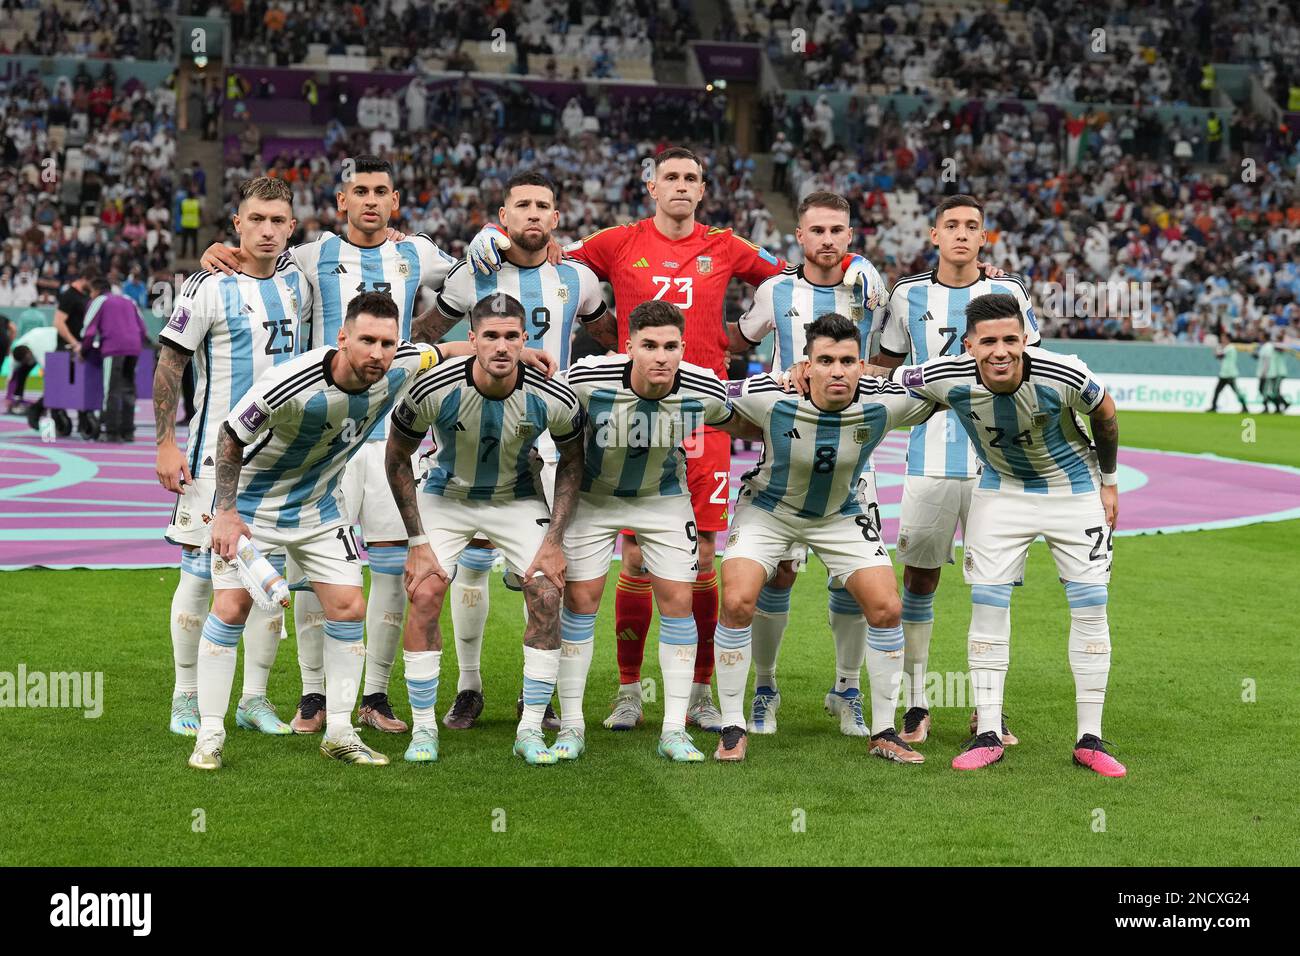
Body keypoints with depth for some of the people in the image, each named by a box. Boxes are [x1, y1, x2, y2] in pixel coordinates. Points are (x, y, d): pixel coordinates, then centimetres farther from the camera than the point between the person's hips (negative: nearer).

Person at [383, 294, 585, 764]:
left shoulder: (554, 398, -26)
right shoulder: (433, 390, -28)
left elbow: (571, 461, -5)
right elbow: (397, 458, -10)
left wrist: (553, 541, -11)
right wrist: (417, 541, -13)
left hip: (519, 500, 1)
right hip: (446, 494, 0)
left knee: (547, 597, -14)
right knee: (425, 595, -16)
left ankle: (530, 730, -1)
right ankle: (423, 728, -1)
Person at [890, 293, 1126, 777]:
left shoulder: (1064, 376, -30)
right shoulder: (947, 378, -27)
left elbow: (1104, 413, -7)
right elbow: (885, 380, -7)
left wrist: (1108, 480, 5)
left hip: (1074, 489, -1)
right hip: (1001, 491, 1)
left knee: (1091, 606, -4)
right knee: (987, 604, -5)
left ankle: (1089, 739, 5)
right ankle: (988, 734, 5)